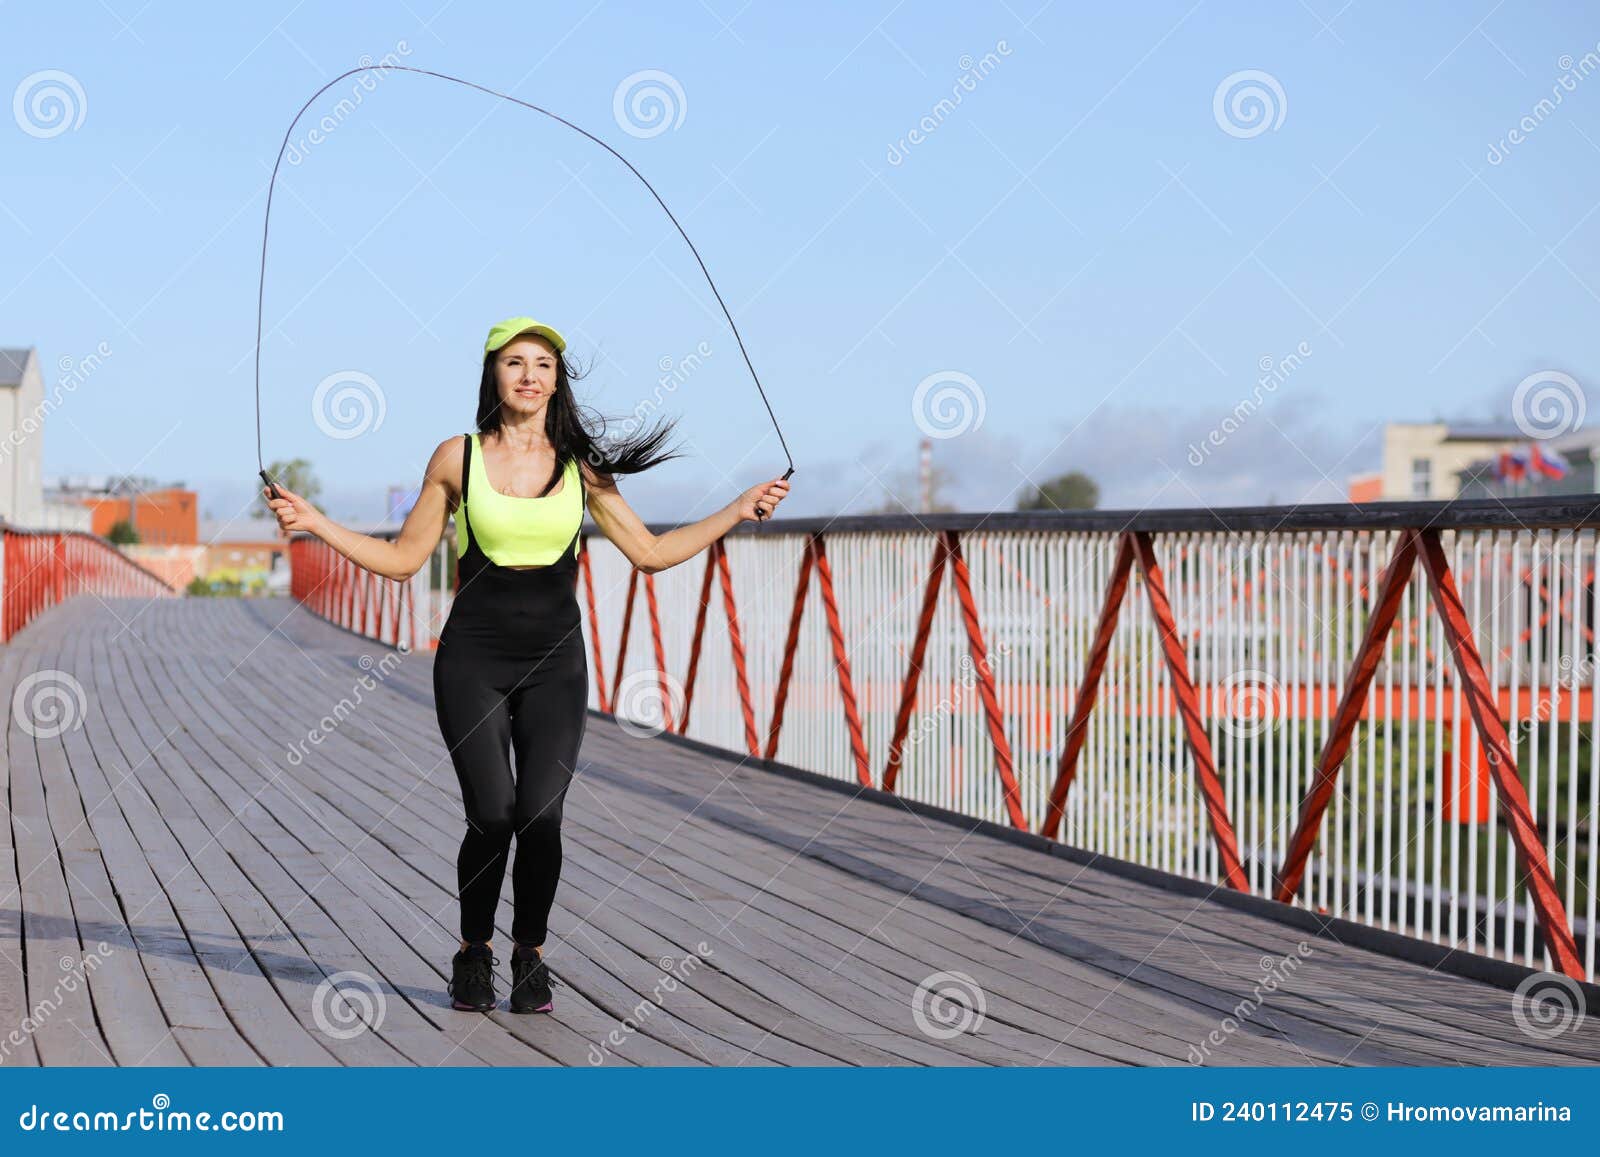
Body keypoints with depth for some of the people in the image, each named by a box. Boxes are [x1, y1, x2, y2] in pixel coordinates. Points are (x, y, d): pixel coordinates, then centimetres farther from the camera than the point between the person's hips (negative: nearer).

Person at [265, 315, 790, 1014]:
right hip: (473, 659, -1)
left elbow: (651, 552, 13)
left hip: (554, 664, 1)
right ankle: (474, 953, 12)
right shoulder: (457, 458, 4)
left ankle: (531, 955, 12)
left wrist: (740, 511, 9)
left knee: (541, 816, -12)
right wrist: (315, 523, 2)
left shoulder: (581, 464, 8)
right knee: (492, 815, -14)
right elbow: (402, 560, 9)